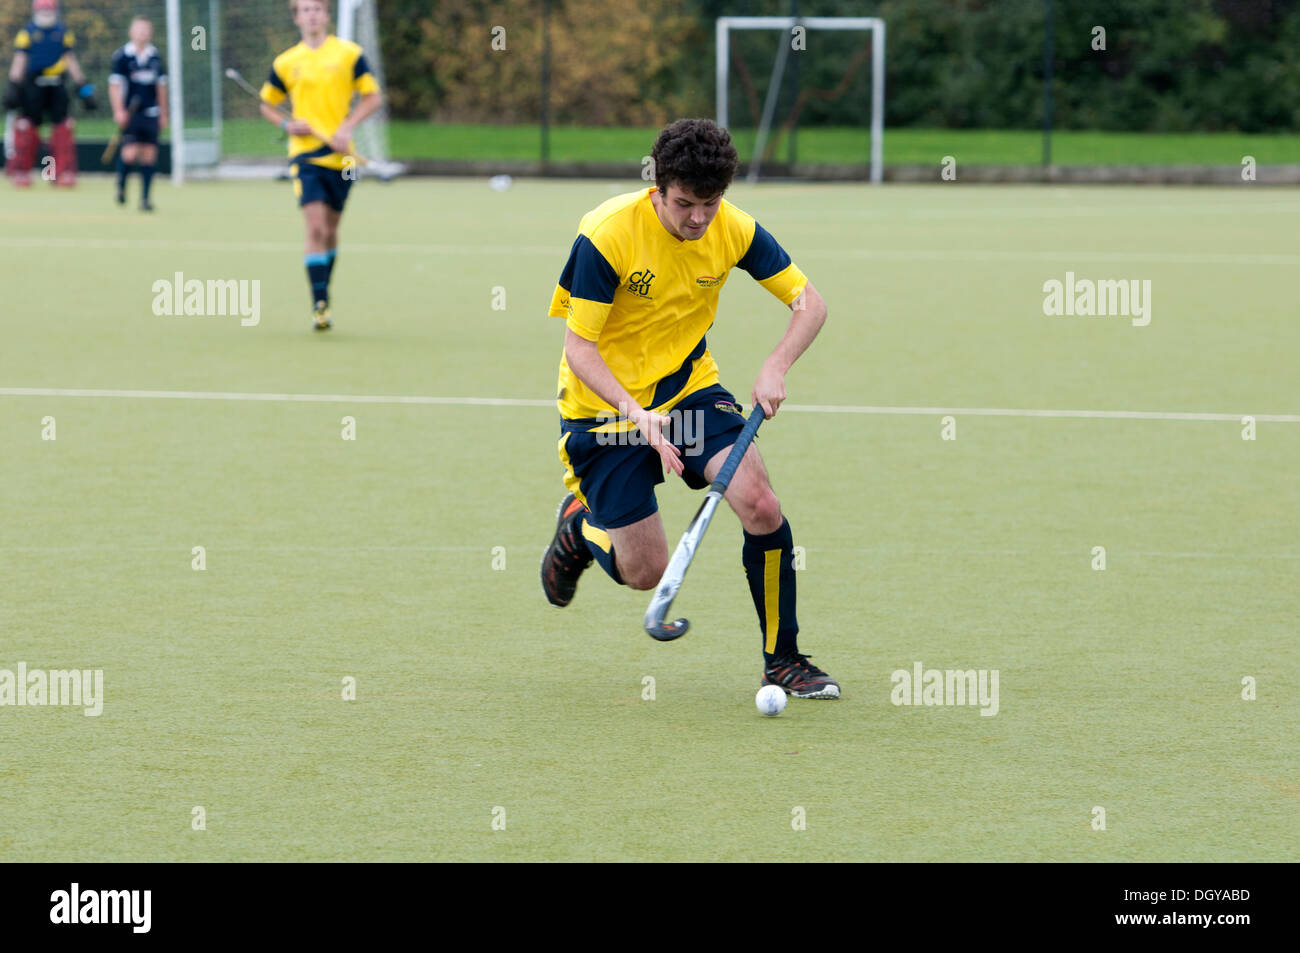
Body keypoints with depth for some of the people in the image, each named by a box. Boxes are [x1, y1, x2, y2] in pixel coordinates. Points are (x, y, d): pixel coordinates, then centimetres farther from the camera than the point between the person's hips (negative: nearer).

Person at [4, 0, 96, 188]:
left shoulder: (63, 32, 9)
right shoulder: (27, 32, 2)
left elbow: (71, 61, 12)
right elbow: (19, 60, 0)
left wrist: (82, 87, 8)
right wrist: (13, 87, -8)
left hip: (56, 87, 2)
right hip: (32, 86, -2)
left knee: (62, 126, -5)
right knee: (28, 125, -3)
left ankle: (63, 172, -1)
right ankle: (20, 172, 5)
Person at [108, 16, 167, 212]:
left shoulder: (155, 57, 9)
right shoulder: (122, 56, -3)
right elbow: (114, 85, -4)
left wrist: (163, 114, 16)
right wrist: (119, 110, -14)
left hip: (151, 114, 4)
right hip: (130, 113, -4)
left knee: (149, 154, -1)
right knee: (130, 152, -14)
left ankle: (145, 198, 6)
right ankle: (121, 186, 13)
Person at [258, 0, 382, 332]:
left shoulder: (349, 53, 2)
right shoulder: (285, 62, 6)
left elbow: (373, 96, 3)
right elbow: (267, 104, 17)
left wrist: (347, 126, -11)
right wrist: (286, 124, -4)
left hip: (340, 154, 1)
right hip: (305, 153, -1)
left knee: (330, 229, 11)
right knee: (316, 227, -16)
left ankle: (323, 294, 30)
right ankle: (319, 305, -18)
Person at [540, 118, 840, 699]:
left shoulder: (734, 230, -13)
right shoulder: (606, 235, -25)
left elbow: (809, 303, -4)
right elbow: (579, 348, -21)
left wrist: (776, 367, -23)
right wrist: (634, 412, -35)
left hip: (688, 387, 3)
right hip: (605, 403, -3)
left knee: (760, 506, -19)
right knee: (645, 571, -3)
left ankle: (782, 661, -1)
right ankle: (580, 524, 33)